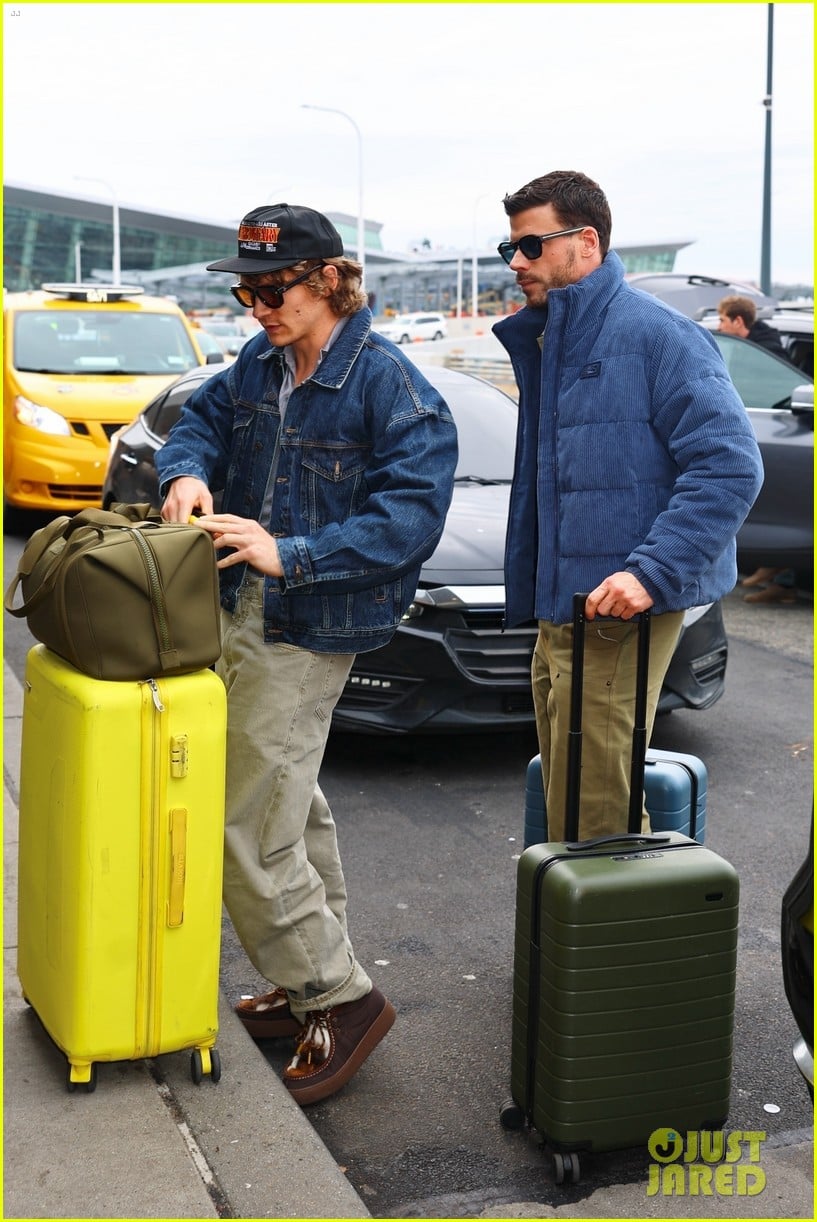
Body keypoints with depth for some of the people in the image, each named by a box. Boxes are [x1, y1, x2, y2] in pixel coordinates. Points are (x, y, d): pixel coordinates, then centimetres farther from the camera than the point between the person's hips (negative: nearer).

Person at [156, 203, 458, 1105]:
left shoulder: (390, 385, -17)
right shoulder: (261, 363, 7)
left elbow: (410, 514, -22)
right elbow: (204, 416, 16)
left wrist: (293, 554, -29)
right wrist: (188, 470, -8)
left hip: (307, 633, -9)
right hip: (243, 614, 9)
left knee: (246, 828, -8)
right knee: (289, 806, 19)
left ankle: (342, 998, 7)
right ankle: (311, 987, 35)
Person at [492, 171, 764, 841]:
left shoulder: (656, 334, -12)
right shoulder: (542, 341, 17)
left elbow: (730, 464, -20)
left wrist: (651, 572, -26)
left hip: (619, 614, -9)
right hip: (559, 611, 9)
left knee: (593, 821, -6)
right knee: (566, 805, 18)